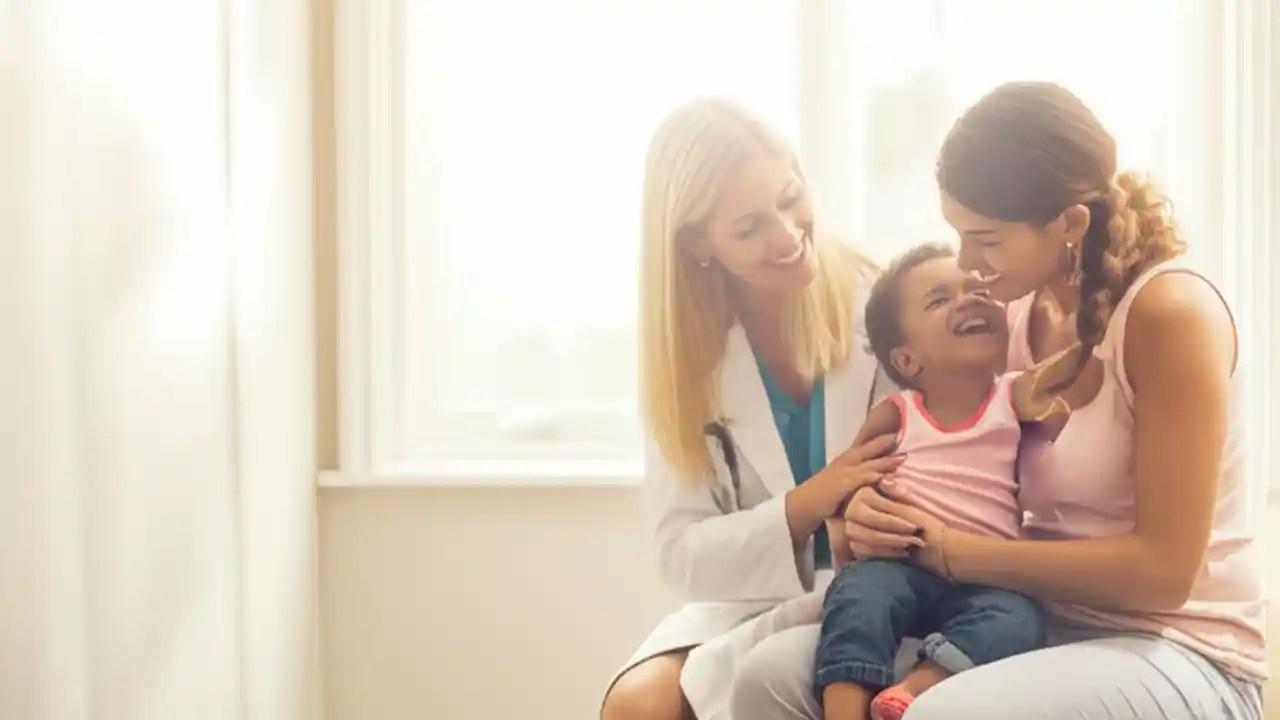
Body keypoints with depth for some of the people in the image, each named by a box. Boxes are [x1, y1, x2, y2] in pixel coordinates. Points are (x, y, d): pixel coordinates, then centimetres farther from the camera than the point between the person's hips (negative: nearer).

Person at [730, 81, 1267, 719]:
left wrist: (948, 553, -18)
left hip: (1177, 652, -6)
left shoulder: (1169, 310, -16)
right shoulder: (1014, 311, 3)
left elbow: (1164, 569, -18)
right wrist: (877, 513, -10)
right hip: (1039, 622, 6)